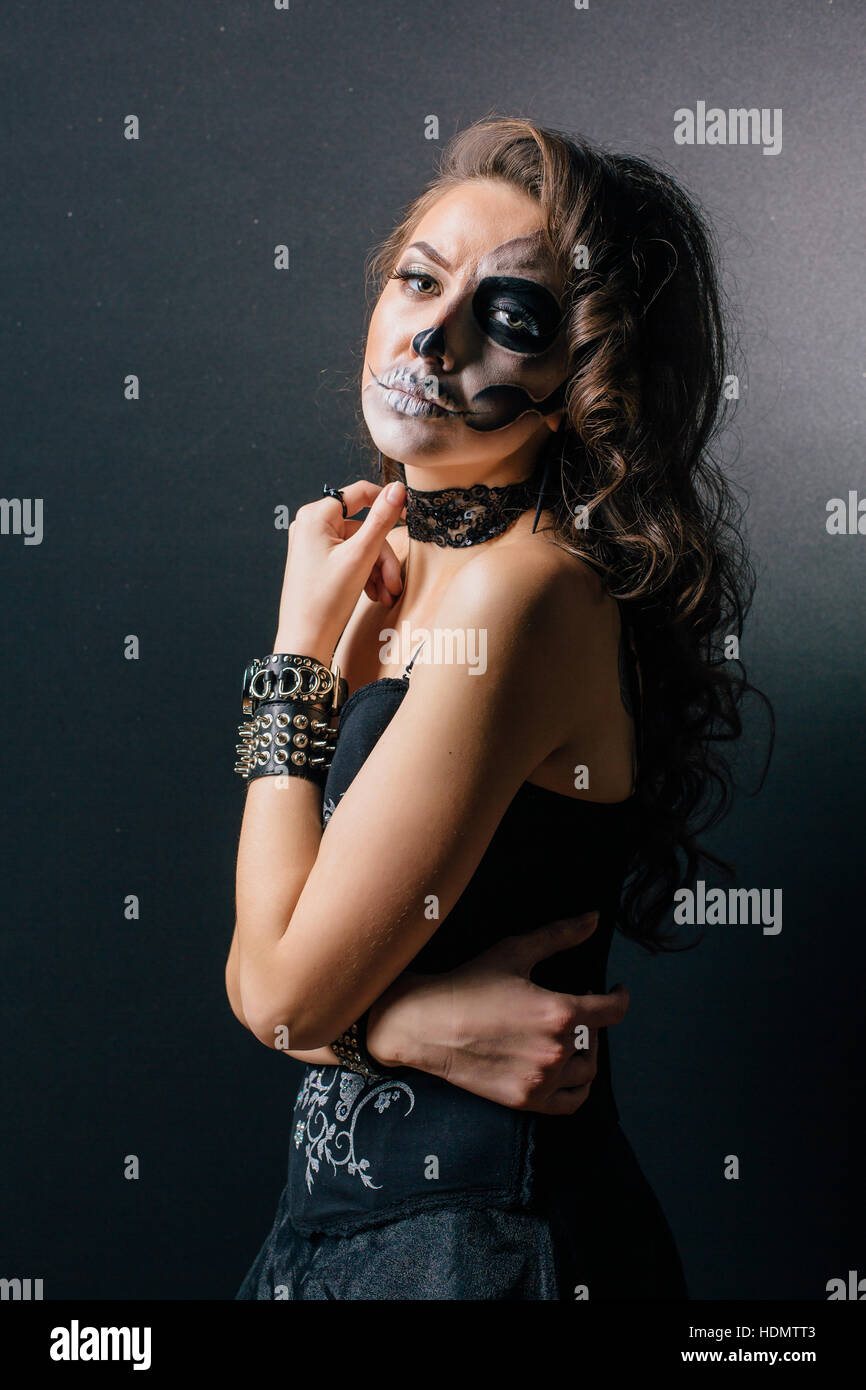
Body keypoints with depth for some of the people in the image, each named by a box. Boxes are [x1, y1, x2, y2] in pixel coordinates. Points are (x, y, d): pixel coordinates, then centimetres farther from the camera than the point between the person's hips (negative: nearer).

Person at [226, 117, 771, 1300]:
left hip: (481, 1237, -7)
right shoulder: (394, 566, 3)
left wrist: (301, 644, -13)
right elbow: (251, 975, 2)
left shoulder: (523, 589, -22)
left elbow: (287, 989, -20)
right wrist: (401, 1019, -19)